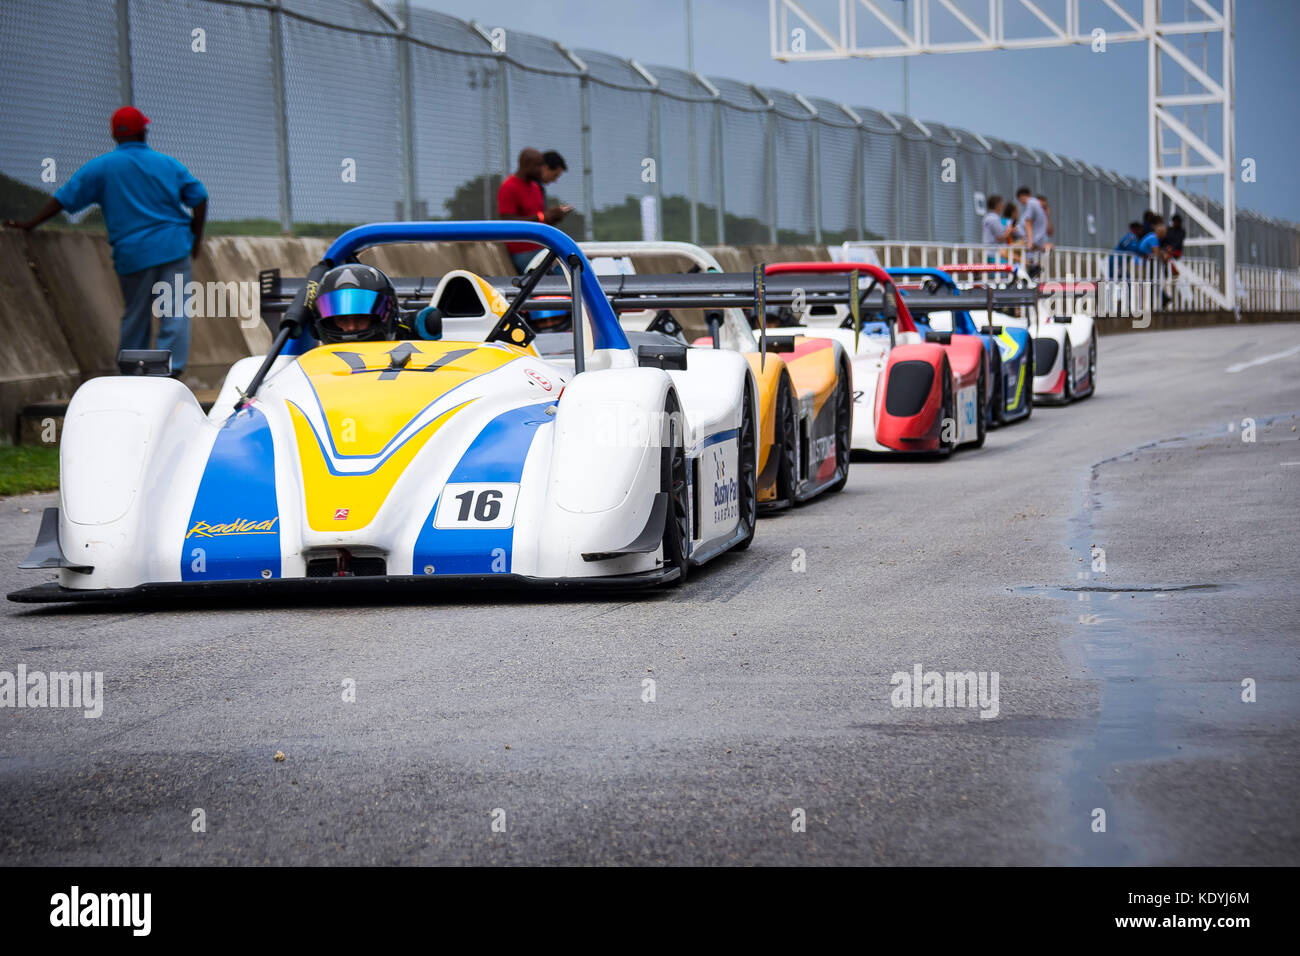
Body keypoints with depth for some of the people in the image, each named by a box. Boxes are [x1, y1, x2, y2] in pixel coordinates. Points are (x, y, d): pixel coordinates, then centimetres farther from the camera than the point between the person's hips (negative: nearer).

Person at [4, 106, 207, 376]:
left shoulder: (102, 167, 1)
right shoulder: (169, 164, 7)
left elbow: (64, 199, 0)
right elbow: (199, 197, 6)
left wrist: (30, 224, 7)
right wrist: (196, 238, 16)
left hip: (133, 253, 0)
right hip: (174, 250, 0)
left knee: (136, 316, 11)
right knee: (176, 313, -1)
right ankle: (172, 369, -12)